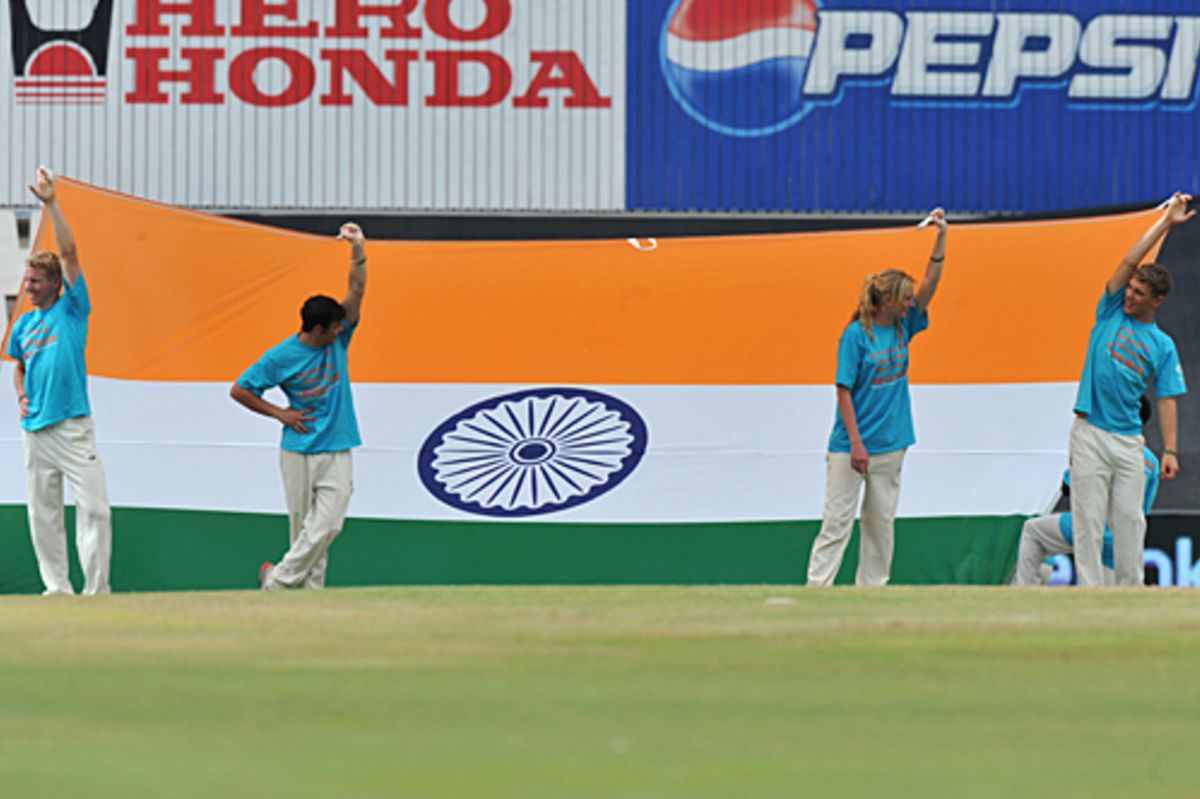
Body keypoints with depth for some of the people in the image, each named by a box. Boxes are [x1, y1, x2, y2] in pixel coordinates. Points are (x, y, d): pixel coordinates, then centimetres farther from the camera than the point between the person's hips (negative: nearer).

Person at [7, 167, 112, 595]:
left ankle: (97, 589, -8)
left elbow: (69, 252, -9)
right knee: (43, 511, 6)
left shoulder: (72, 309, 0)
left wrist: (51, 203, -13)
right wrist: (21, 397, 8)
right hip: (35, 428, 6)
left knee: (94, 506, -10)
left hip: (73, 426, -5)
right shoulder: (24, 325, 13)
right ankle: (57, 587, 12)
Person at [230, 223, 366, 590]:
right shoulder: (281, 357, -10)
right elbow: (239, 390, -2)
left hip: (337, 453, 3)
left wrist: (358, 249, -19)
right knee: (302, 527, 3)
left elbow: (357, 290, -7)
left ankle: (278, 579, 4)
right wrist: (280, 413, -6)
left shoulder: (338, 339, 0)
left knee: (328, 525, -8)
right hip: (299, 452, -3)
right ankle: (309, 590, 14)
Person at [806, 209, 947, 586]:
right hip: (851, 446, -6)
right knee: (837, 522, -8)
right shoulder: (855, 335, -11)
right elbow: (844, 391, -11)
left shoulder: (902, 327, 7)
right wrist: (857, 442, -17)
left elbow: (931, 282, 5)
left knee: (882, 523, 9)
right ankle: (816, 590, -10)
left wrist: (941, 236, -6)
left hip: (890, 446, 6)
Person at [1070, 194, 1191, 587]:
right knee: (1089, 519, -4)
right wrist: (1165, 222, -1)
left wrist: (1170, 450, -5)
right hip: (1090, 434, -1)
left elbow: (1166, 400, 5)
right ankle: (1090, 593, -4)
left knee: (1130, 520, 2)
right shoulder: (1112, 311, 8)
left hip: (1129, 440, 1)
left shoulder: (1162, 346, 9)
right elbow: (1129, 262, 0)